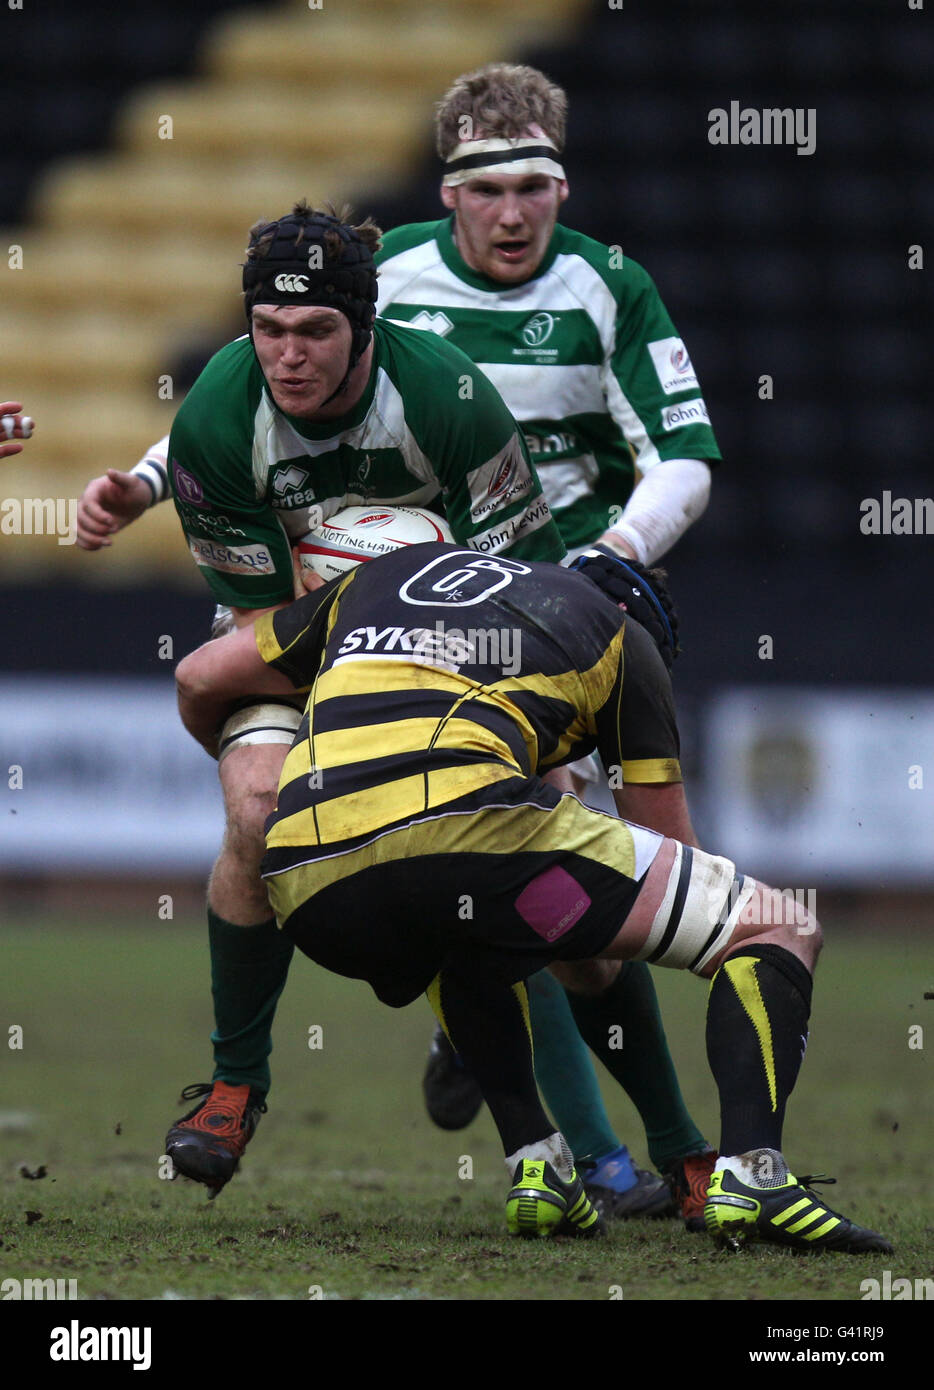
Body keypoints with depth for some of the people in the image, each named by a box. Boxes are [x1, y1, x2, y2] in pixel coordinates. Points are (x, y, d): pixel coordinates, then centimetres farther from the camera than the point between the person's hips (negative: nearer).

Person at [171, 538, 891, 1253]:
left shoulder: (386, 575, 36)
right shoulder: (620, 635, 26)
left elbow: (199, 679, 39)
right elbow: (669, 841, 26)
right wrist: (588, 951, 44)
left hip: (301, 884, 5)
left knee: (468, 949, 41)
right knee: (778, 929, 9)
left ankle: (535, 1166, 21)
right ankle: (751, 1173, -12)